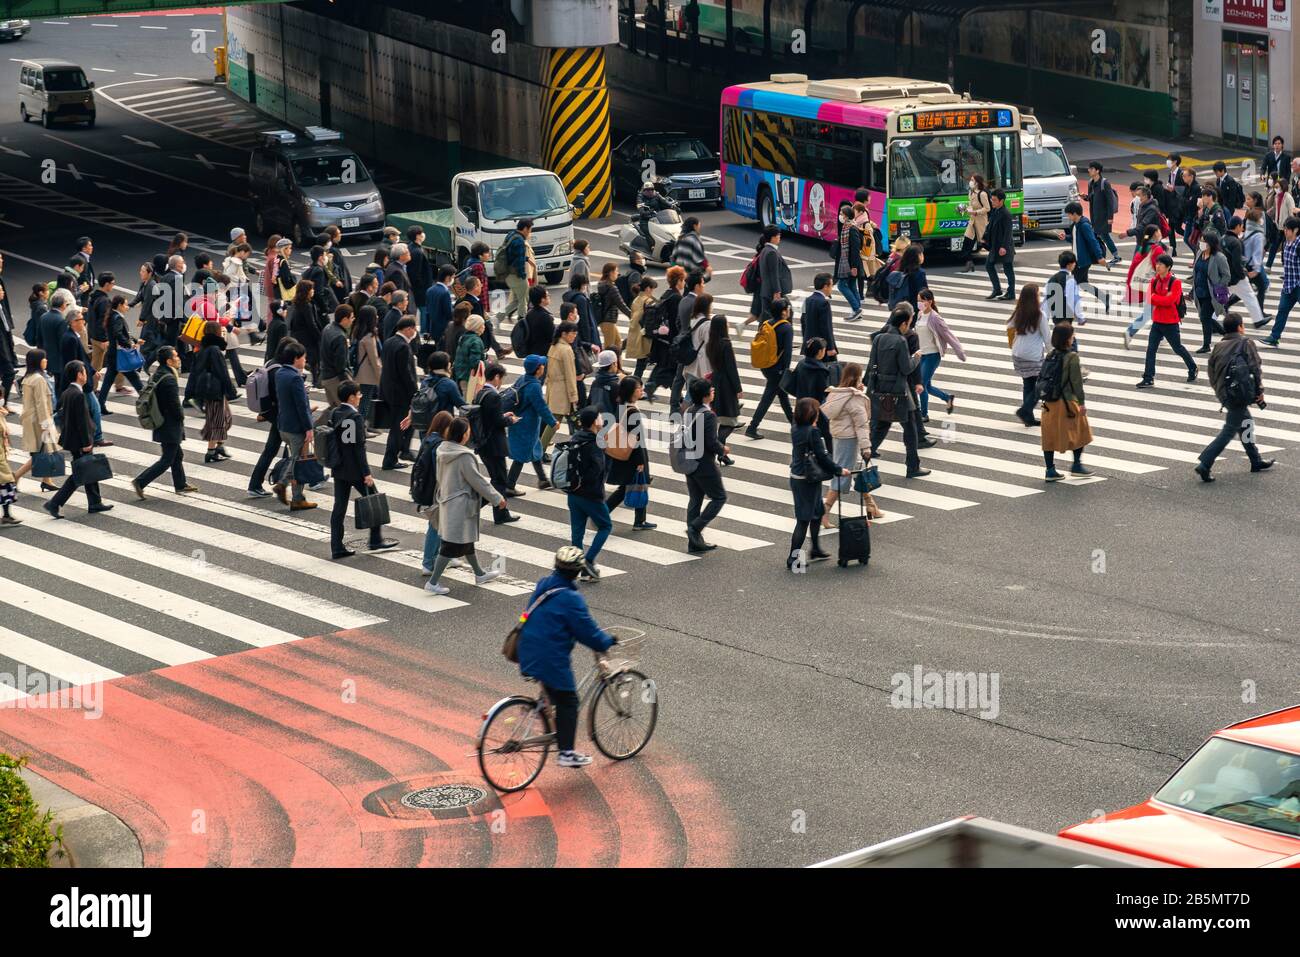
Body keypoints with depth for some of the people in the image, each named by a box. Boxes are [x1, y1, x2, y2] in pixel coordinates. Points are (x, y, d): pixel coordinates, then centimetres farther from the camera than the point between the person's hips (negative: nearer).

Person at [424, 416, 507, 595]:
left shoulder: (443, 451, 1)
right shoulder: (464, 457, -24)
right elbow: (477, 481, -19)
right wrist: (497, 498, -7)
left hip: (447, 502, 9)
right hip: (460, 505, -9)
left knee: (467, 540, 23)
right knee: (453, 545, -2)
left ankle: (479, 574, 38)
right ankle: (433, 582, -1)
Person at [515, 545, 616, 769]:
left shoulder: (544, 585, 6)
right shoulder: (571, 598, -20)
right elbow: (587, 631, -15)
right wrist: (607, 641, 3)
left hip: (529, 654, 8)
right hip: (551, 659, -8)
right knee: (567, 702, 4)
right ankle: (566, 753, 7)